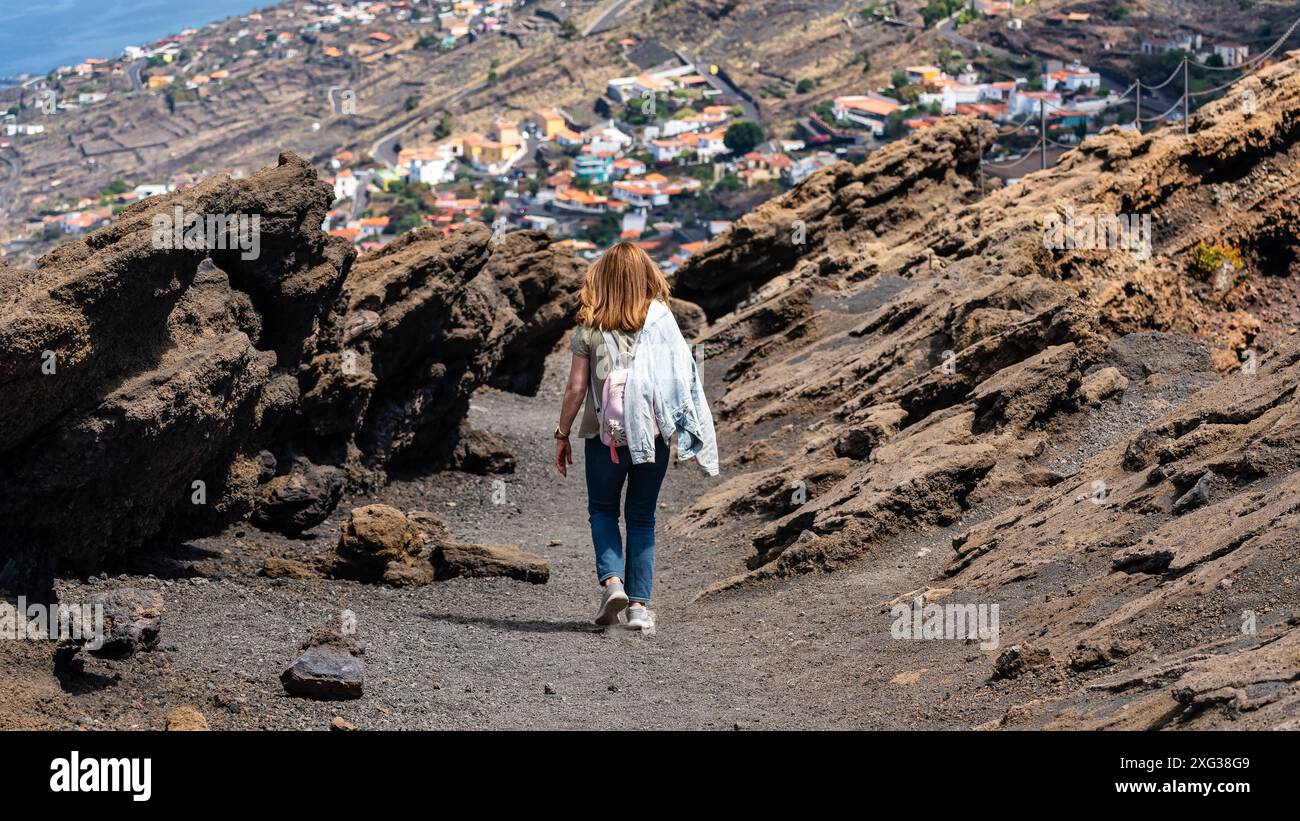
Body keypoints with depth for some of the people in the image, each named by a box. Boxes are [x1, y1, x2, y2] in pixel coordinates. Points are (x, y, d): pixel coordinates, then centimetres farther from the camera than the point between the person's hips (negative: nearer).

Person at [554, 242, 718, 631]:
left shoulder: (590, 326, -5)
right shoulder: (661, 321, -2)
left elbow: (576, 389, -5)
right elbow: (682, 377, -3)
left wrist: (562, 435, 7)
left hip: (604, 434, -1)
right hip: (653, 434, 1)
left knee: (602, 510, 17)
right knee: (642, 518, 13)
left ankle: (612, 580, -4)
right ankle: (639, 604, 9)